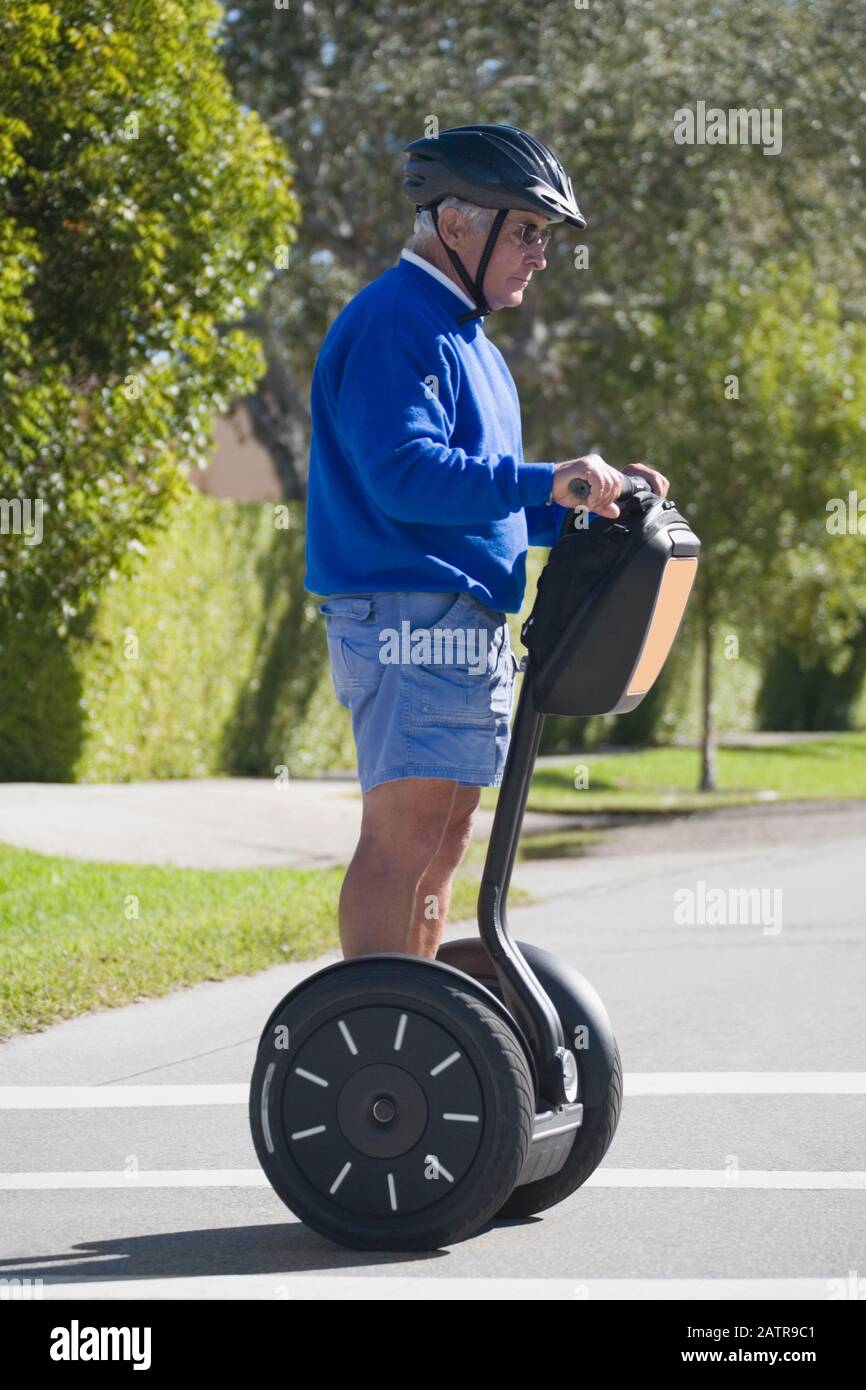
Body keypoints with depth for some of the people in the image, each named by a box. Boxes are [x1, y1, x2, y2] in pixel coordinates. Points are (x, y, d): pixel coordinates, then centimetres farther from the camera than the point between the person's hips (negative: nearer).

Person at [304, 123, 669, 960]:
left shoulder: (465, 340, 23)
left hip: (468, 626, 10)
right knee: (403, 832, -13)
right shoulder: (391, 326, -10)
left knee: (441, 841, 12)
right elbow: (404, 472, -23)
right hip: (411, 617, -10)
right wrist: (544, 482, -27)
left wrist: (588, 499, 12)